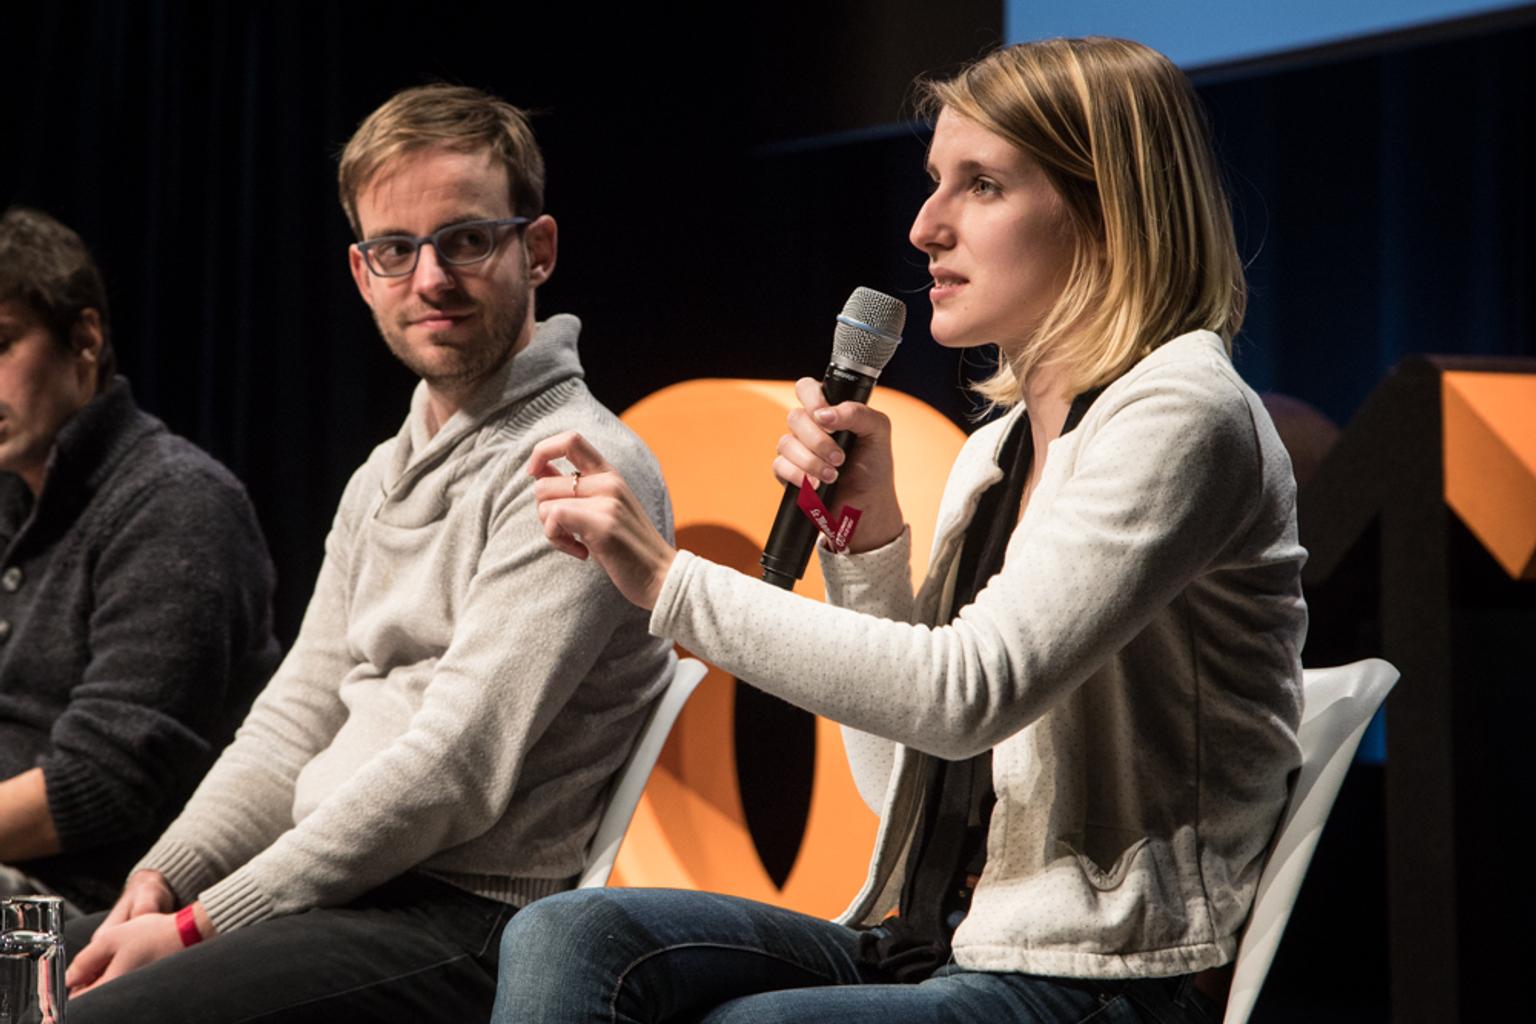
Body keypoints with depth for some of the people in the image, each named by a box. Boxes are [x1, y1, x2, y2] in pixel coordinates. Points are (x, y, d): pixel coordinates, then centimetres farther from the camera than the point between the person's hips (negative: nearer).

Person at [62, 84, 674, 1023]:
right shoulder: (384, 478, 22)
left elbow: (455, 772, -17)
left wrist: (203, 928, -16)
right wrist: (159, 882, 1)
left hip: (462, 926, -9)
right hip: (334, 890, 9)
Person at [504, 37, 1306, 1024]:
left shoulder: (1181, 415, -11)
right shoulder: (995, 453, 16)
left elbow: (970, 692, -23)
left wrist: (668, 578, -20)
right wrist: (867, 538, 6)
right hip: (933, 945, 8)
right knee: (567, 938, -13)